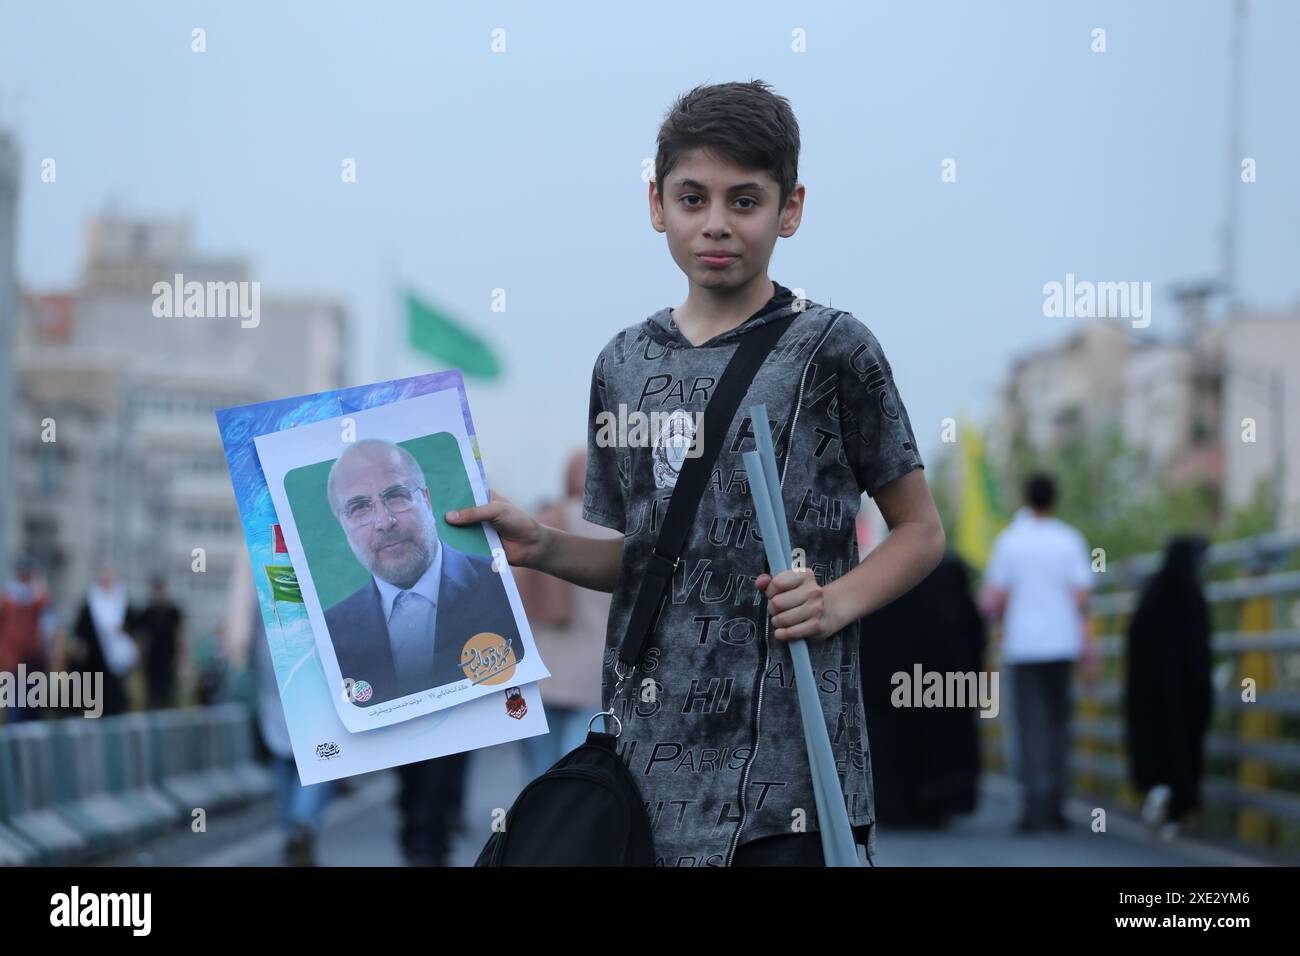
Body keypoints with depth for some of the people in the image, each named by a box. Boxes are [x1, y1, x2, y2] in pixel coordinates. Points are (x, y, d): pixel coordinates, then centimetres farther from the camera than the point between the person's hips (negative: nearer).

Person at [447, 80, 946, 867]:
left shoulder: (830, 349, -3)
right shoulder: (625, 365, 10)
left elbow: (920, 531, 2)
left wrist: (838, 602, -14)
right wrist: (541, 546, 1)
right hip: (654, 752, 4)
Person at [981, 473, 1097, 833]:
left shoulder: (1009, 542, -1)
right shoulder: (1070, 541, 1)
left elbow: (992, 602, -4)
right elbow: (1081, 601, -5)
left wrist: (1001, 616, 19)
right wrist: (1089, 652, -2)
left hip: (1021, 645, -1)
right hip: (1061, 645, 1)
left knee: (1030, 725, -1)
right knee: (1058, 722, 12)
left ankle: (1033, 806, -13)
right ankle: (1055, 806, 10)